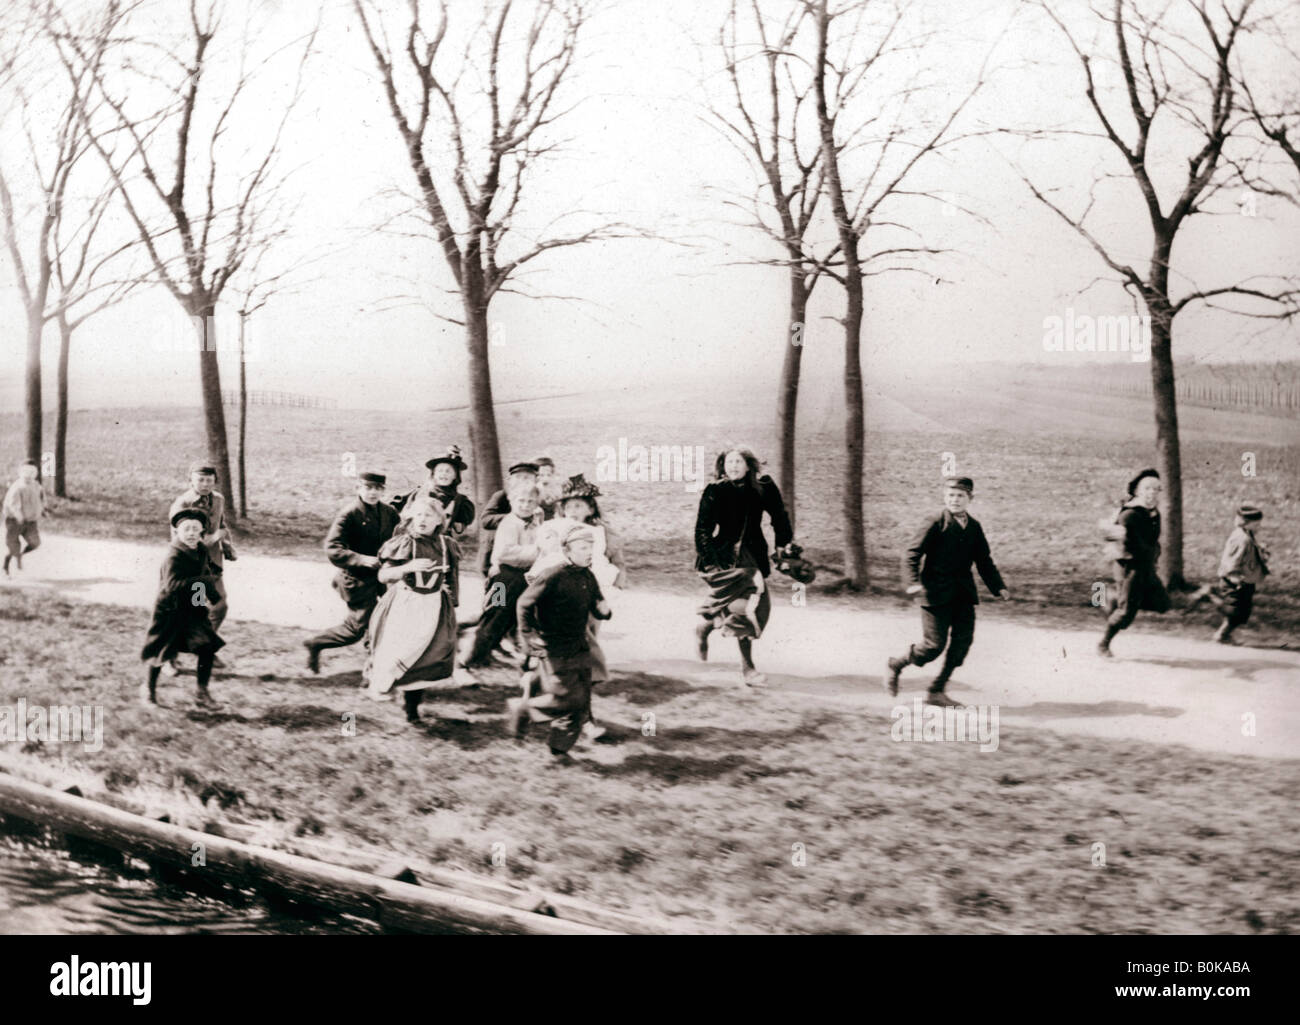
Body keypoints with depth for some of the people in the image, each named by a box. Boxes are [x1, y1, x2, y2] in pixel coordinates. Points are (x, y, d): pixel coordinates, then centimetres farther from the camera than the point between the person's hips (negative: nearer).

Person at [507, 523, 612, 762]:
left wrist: (604, 610, -10)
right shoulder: (553, 575, -16)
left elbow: (598, 608, 14)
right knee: (566, 698, -11)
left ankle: (560, 747, 21)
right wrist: (530, 635, -14)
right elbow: (525, 603, -12)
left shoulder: (588, 577, 6)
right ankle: (521, 709, 12)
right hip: (553, 651, -7)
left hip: (579, 650, 7)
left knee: (581, 706, 6)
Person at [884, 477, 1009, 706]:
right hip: (937, 593, -5)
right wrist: (913, 582, -27)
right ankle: (896, 666, 20)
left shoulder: (974, 527, 9)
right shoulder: (935, 524, -7)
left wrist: (999, 587, 8)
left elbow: (984, 562, 18)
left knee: (963, 640, -3)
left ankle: (937, 690, 8)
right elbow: (912, 554, -11)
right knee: (935, 644, -7)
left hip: (964, 593, 6)